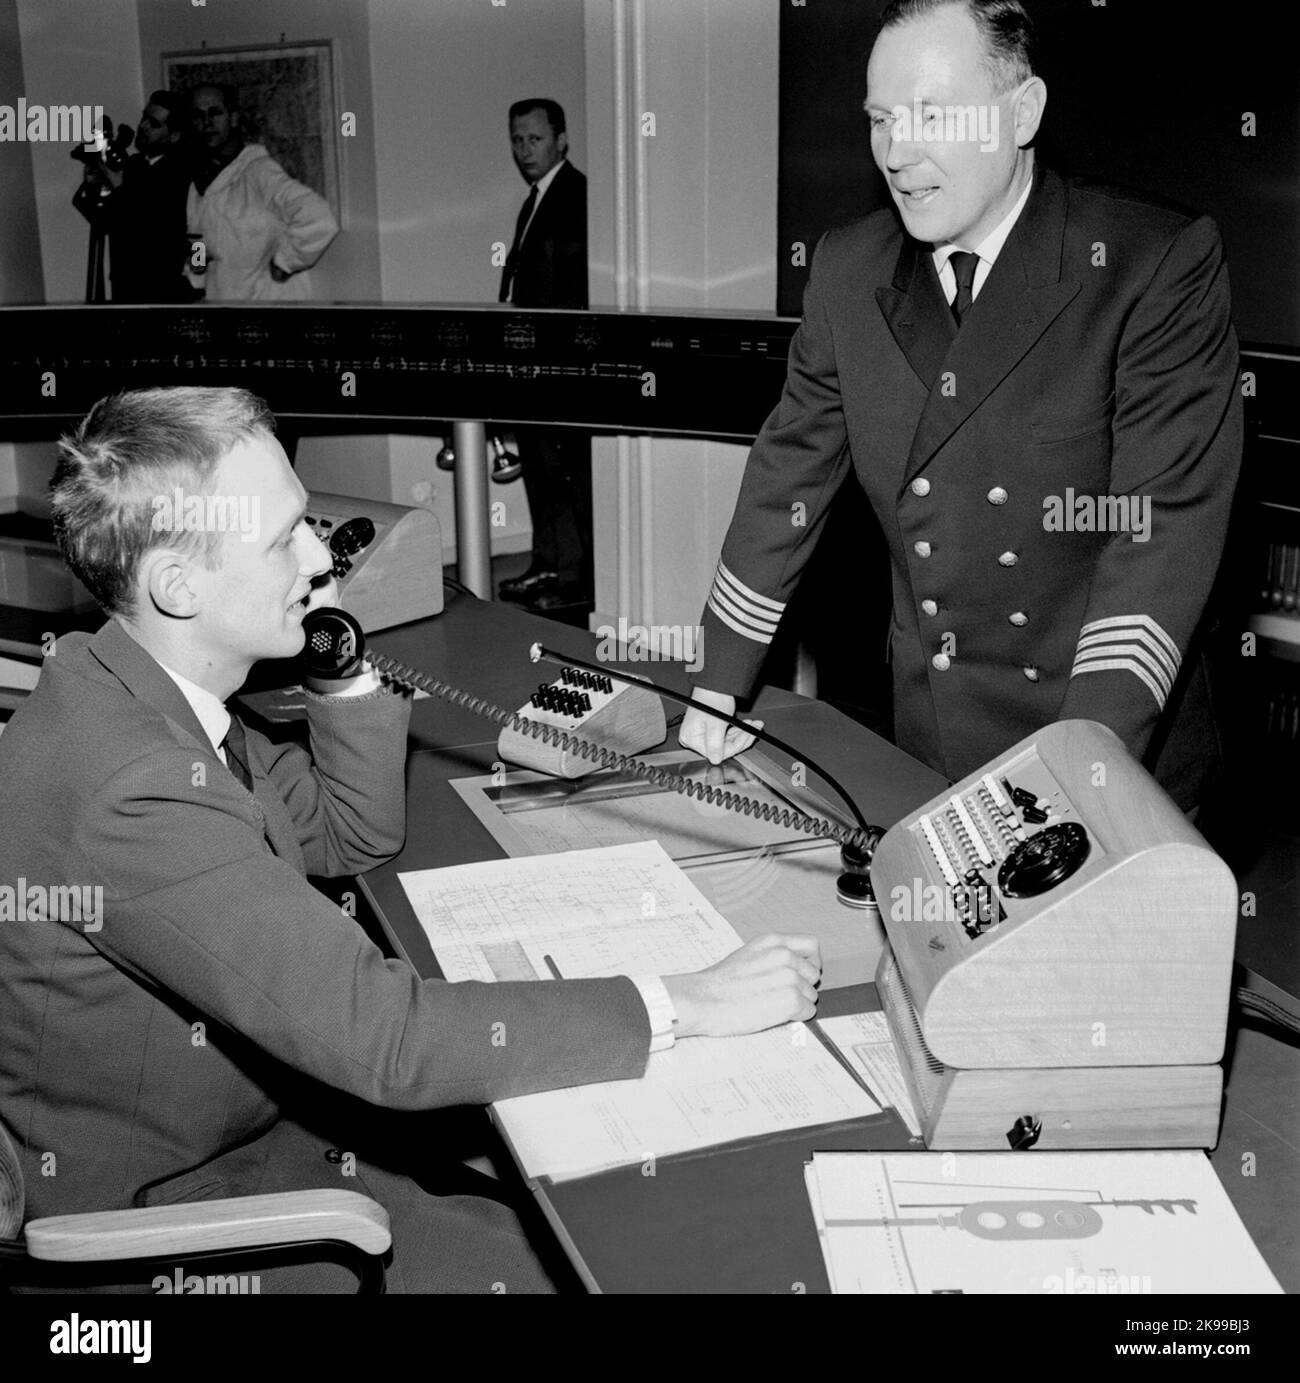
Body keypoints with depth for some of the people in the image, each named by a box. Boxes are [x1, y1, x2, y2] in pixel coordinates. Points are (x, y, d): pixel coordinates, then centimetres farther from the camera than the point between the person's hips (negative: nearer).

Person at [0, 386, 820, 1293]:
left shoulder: (149, 693, -3)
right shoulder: (131, 792, -34)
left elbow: (356, 833, 9)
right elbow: (385, 1039, -35)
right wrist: (688, 1004, -29)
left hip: (258, 1108, 8)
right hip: (164, 1210, -8)